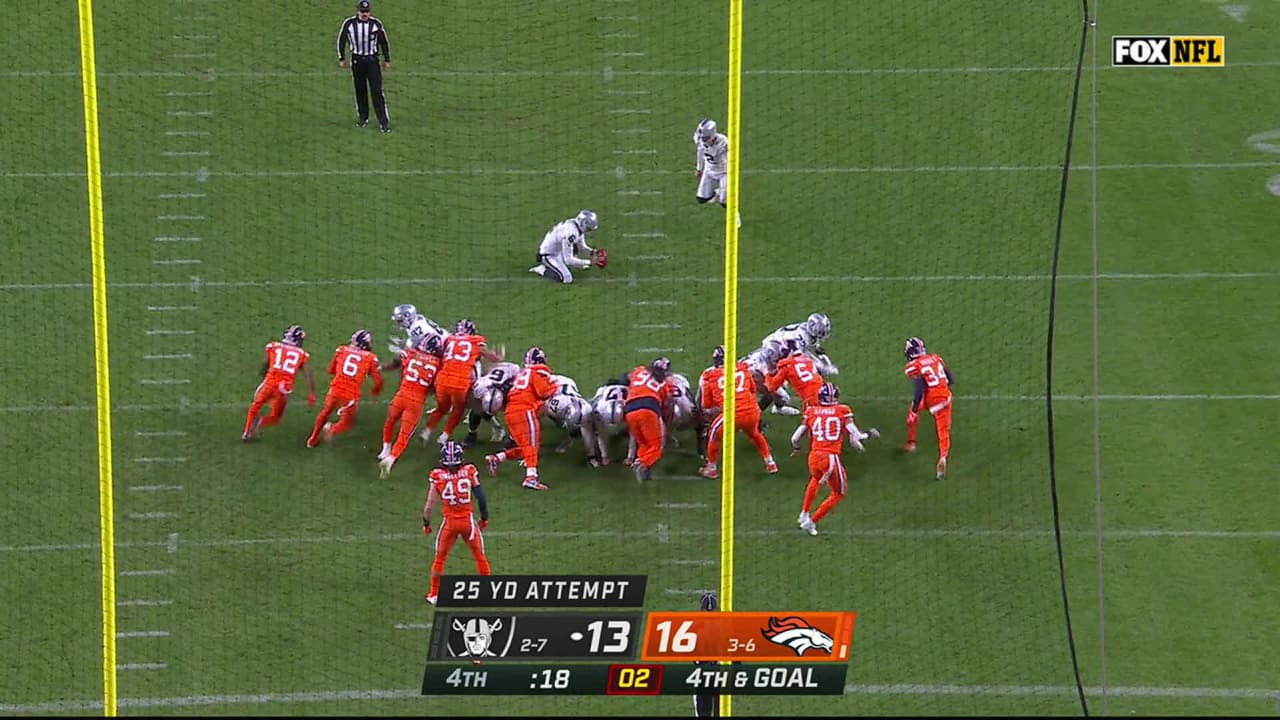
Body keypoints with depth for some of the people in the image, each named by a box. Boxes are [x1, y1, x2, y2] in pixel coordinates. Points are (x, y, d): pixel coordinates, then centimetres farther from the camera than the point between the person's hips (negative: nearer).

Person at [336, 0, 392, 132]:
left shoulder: (376, 24, -6)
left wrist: (387, 60, 8)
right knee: (360, 90, 8)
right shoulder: (349, 23, -5)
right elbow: (341, 40, 7)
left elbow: (384, 42, 6)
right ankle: (362, 118, 23)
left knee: (376, 90, -7)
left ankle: (383, 121, -5)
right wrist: (342, 58, 7)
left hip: (372, 60, -2)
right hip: (356, 60, 2)